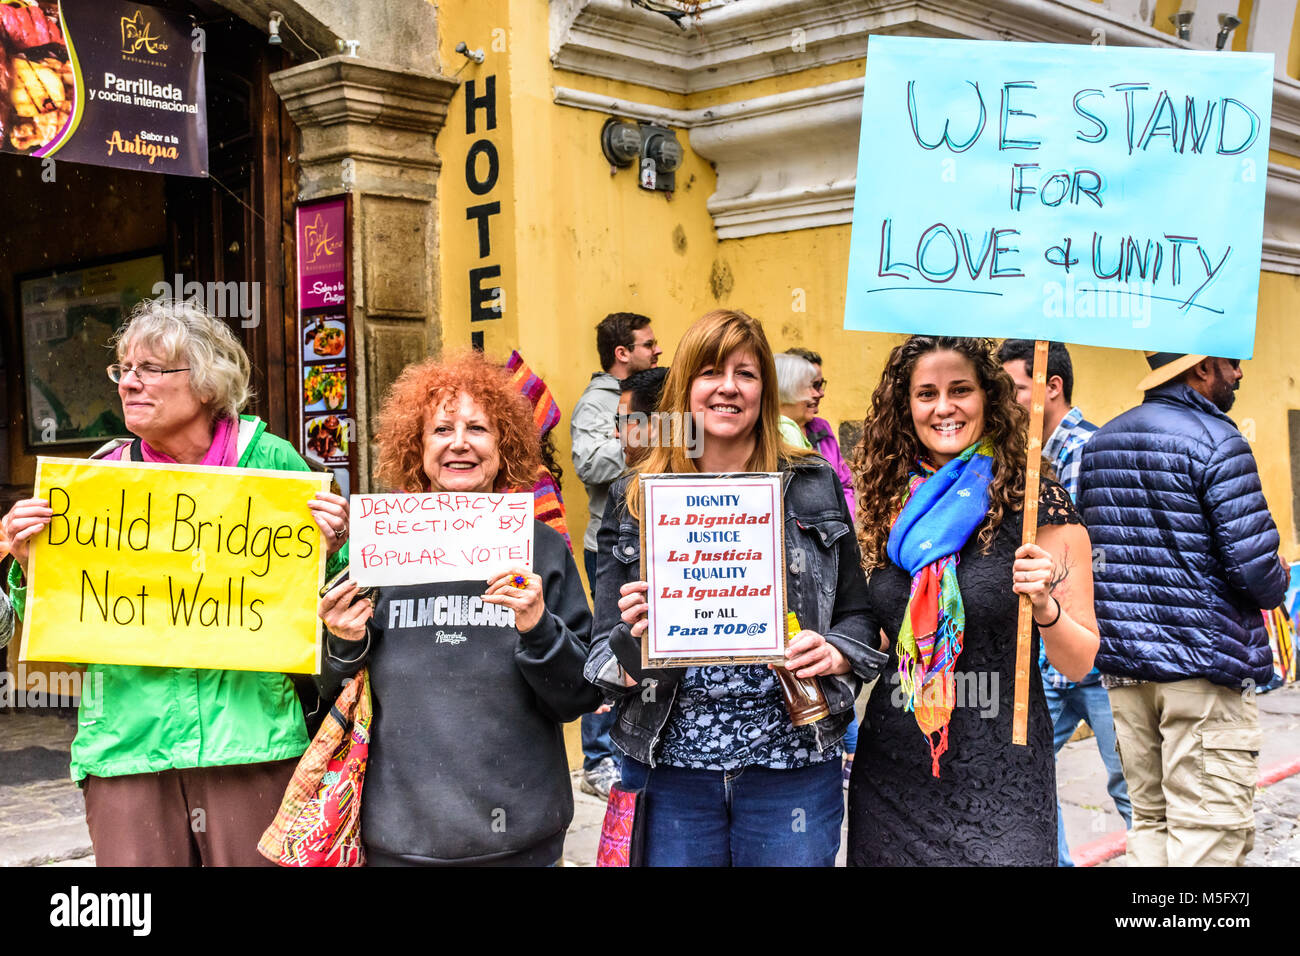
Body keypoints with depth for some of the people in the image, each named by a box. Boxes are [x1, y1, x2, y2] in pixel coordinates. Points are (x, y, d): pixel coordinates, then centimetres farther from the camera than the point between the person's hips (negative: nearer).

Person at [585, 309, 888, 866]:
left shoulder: (815, 487, 4)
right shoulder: (635, 498, 4)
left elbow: (858, 614, 9)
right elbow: (605, 649, 6)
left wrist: (836, 654, -11)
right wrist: (633, 638, -16)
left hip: (791, 763, 0)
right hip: (670, 765, 0)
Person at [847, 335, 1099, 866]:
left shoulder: (1037, 504, -6)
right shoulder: (890, 504, 6)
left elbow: (1079, 663, -5)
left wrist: (1045, 608, -22)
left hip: (997, 778, -4)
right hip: (889, 775, 4)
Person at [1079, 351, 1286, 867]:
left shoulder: (1099, 442, 11)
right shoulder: (1217, 441, -12)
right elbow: (1257, 567, -16)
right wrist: (1277, 584, 5)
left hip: (1123, 664, 7)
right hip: (1203, 667, -7)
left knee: (1149, 820, 14)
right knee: (1209, 835, -2)